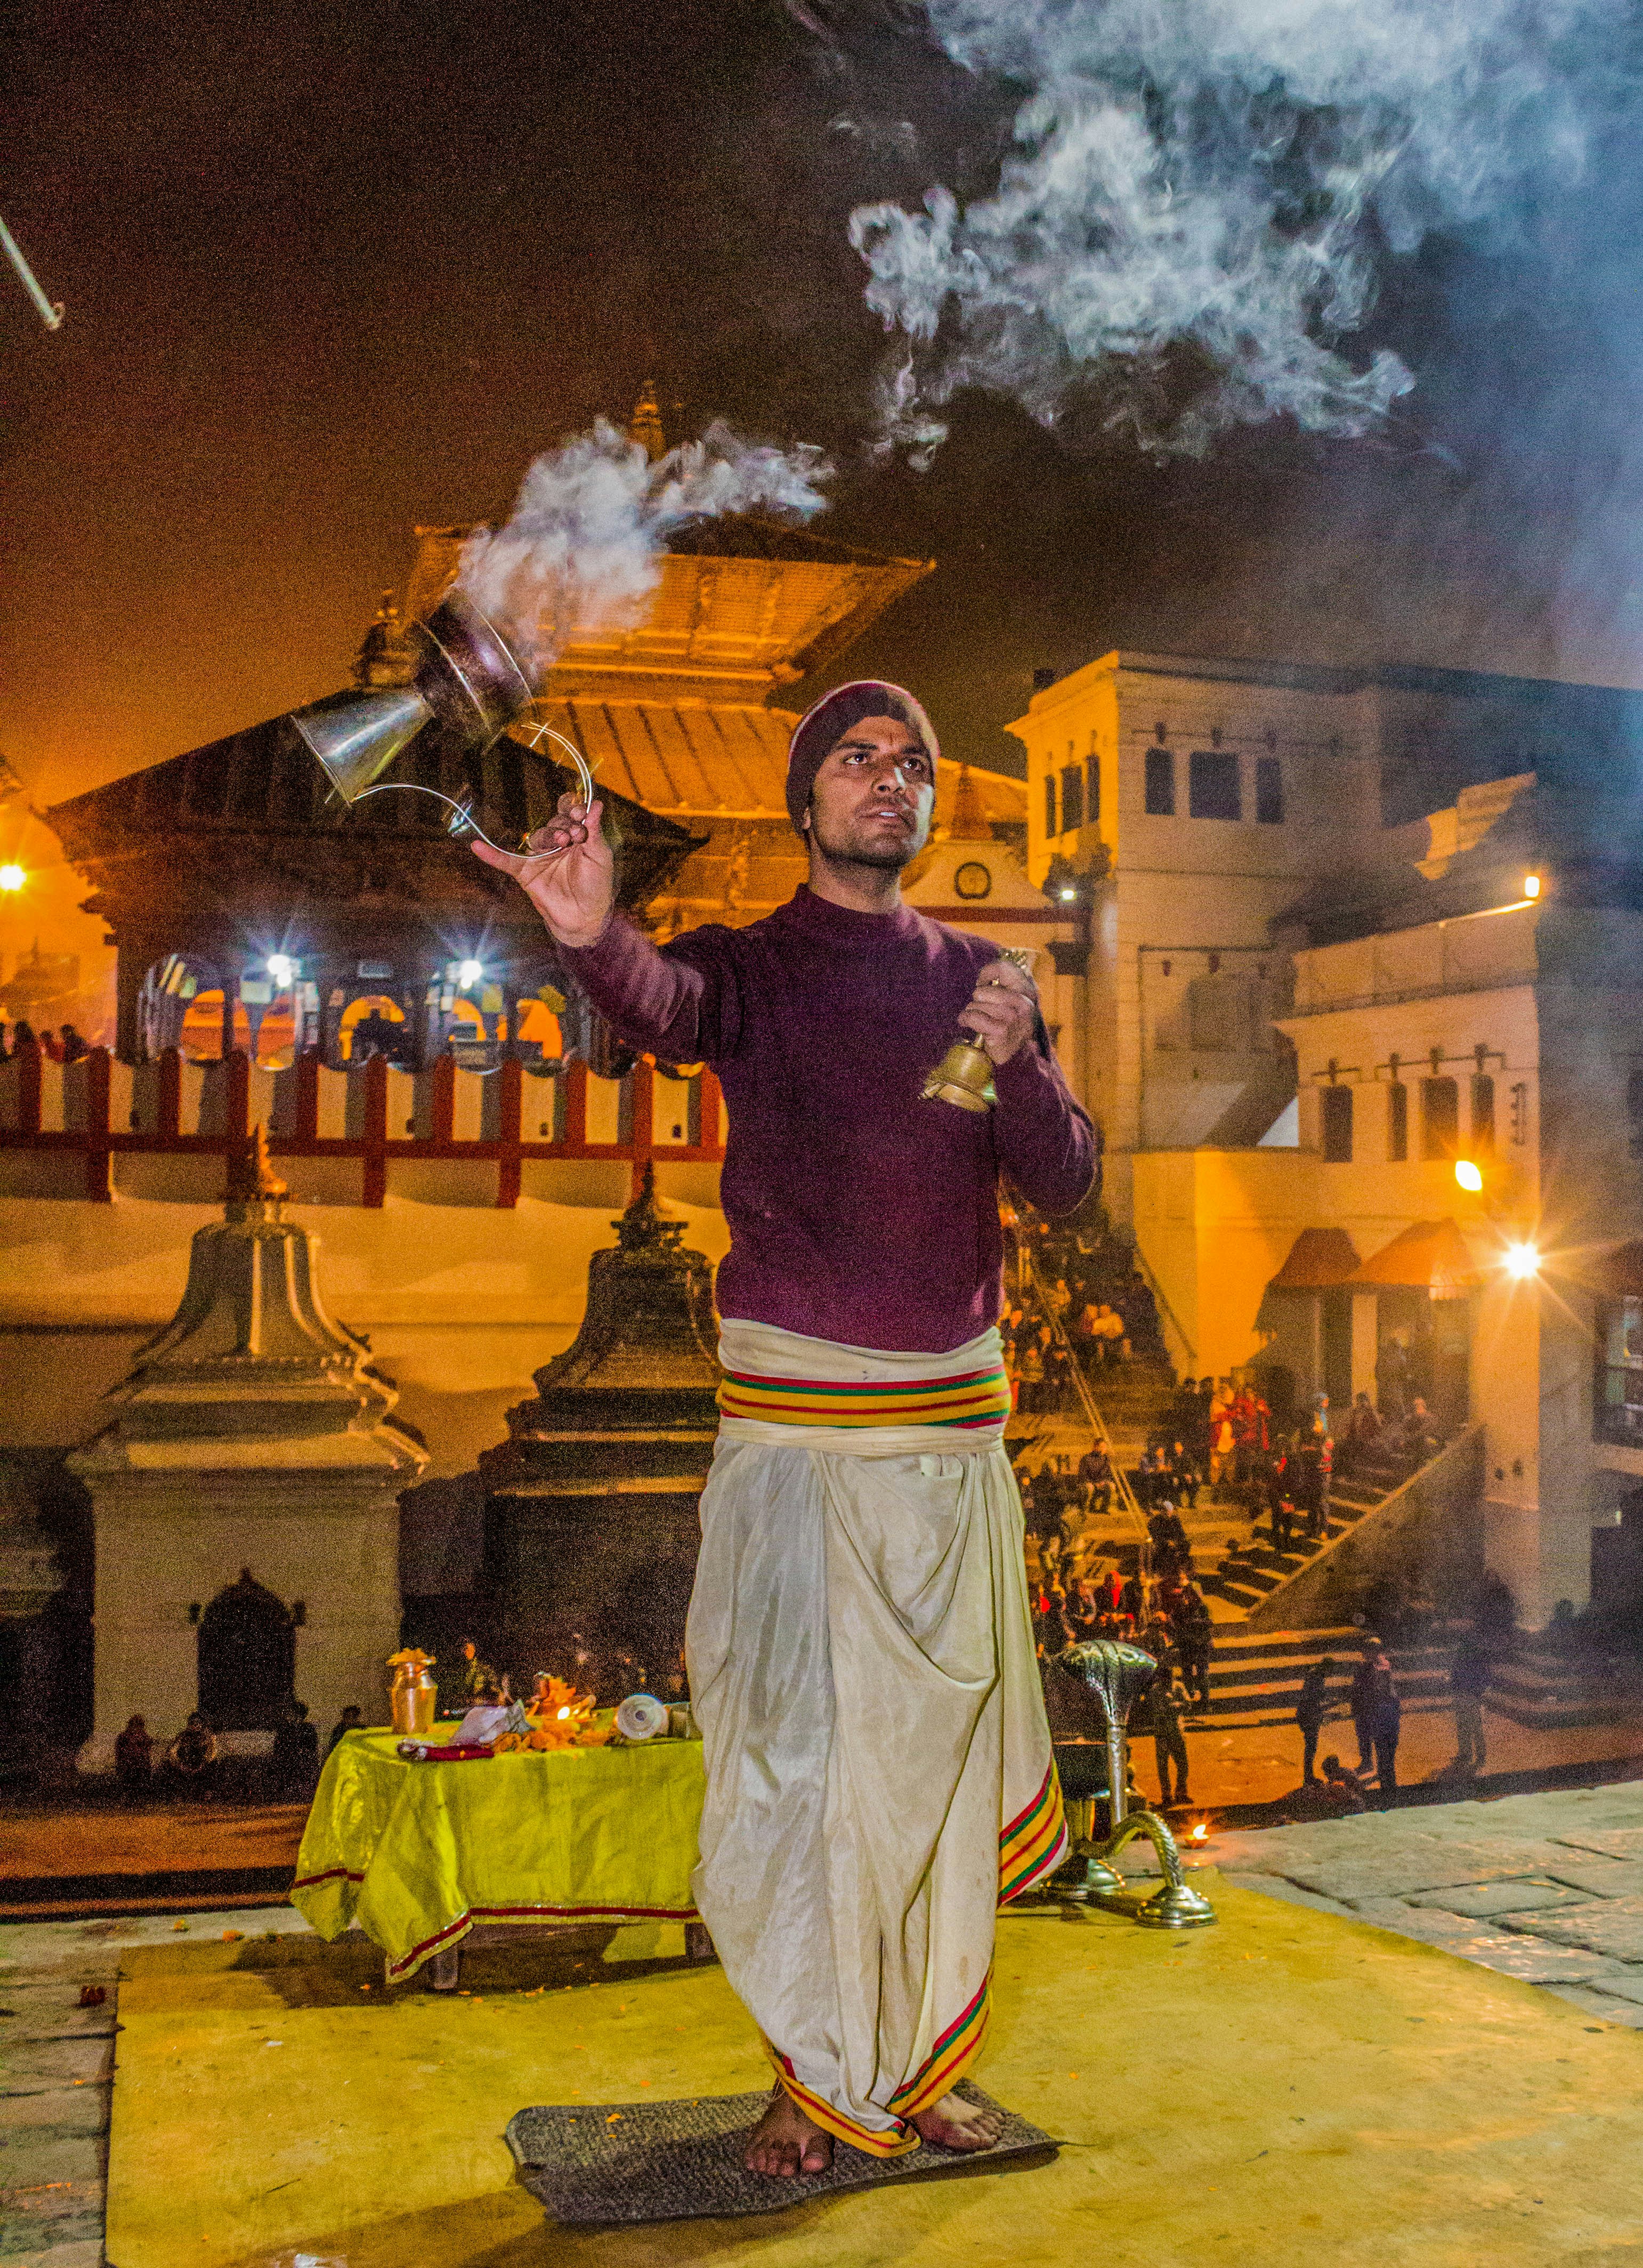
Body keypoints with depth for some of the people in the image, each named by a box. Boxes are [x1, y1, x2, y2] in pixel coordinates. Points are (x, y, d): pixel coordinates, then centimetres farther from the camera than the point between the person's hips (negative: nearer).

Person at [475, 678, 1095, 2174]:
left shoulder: (981, 980, 12)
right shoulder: (751, 966, 2)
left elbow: (1067, 1189, 6)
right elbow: (665, 1009, -24)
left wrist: (1015, 1064, -14)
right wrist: (595, 934, -48)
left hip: (956, 1409, 3)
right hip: (795, 1412, -3)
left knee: (941, 1748, 10)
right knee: (793, 1744, -2)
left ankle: (921, 2065, 27)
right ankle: (813, 2080, 15)